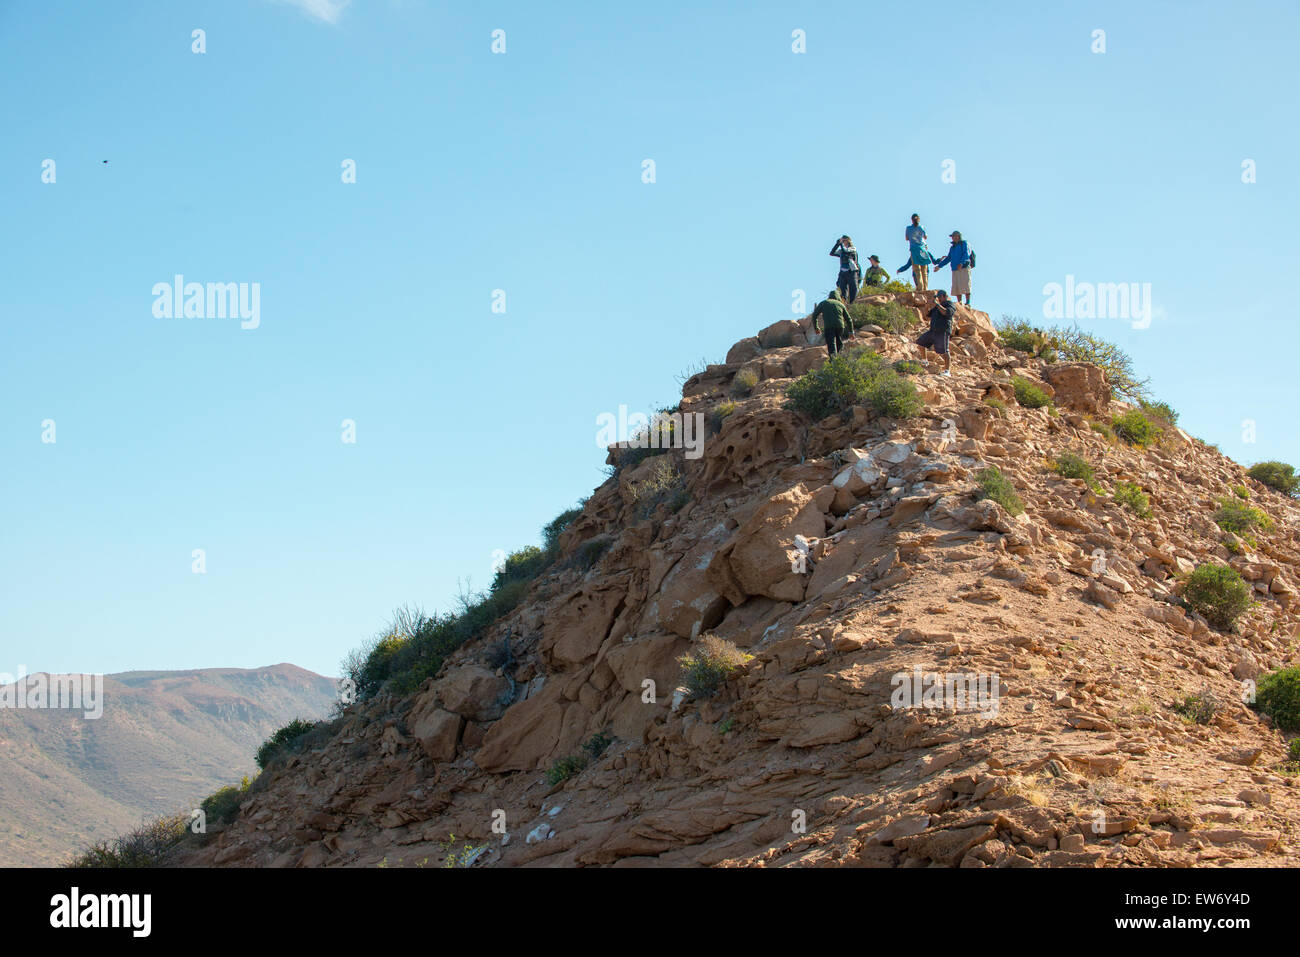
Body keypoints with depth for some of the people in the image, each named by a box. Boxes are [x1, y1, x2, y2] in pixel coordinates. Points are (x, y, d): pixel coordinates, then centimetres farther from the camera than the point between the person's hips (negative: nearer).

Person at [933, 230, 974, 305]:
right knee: (956, 288, -1)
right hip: (955, 270, 7)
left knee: (965, 286, -13)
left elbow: (966, 254, -11)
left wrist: (961, 263, -27)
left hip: (964, 268, -7)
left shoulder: (964, 244, 4)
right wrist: (939, 266, 24)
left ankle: (968, 303, -15)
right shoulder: (952, 247, 24)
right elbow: (948, 259, 29)